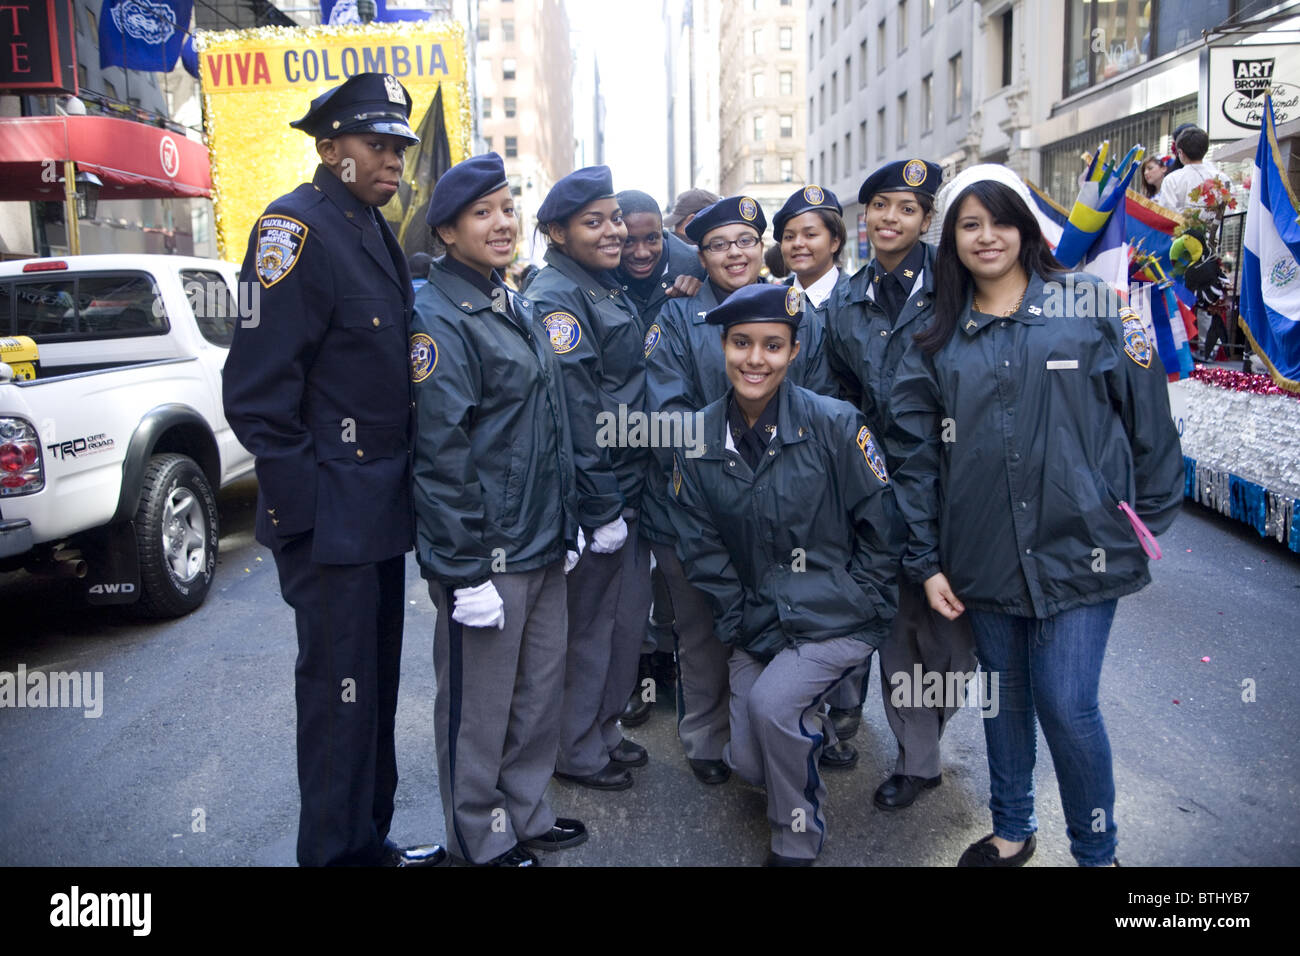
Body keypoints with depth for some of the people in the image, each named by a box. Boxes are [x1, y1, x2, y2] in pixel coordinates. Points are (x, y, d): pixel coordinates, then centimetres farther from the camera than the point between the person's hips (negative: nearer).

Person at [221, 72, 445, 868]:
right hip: (332, 521, -9)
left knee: (377, 679, 18)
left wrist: (402, 488, 16)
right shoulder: (295, 228, -14)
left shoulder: (377, 236, 14)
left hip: (382, 510, 9)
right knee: (341, 690, 3)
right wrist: (303, 507, -18)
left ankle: (371, 839, 34)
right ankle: (337, 851, 21)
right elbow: (256, 393, -19)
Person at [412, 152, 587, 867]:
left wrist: (565, 523, 18)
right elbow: (440, 454, -18)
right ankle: (482, 839, 26)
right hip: (484, 557, -8)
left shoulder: (516, 310, 14)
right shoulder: (438, 319, -13)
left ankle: (525, 813, 36)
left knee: (541, 689, 17)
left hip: (542, 546, 8)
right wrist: (465, 569, -19)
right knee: (479, 706, 6)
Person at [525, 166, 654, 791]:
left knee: (627, 615, 17)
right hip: (593, 494, -9)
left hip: (628, 488, 9)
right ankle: (576, 751, 23)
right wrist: (599, 507, -20)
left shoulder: (608, 289, 14)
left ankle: (605, 730, 34)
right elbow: (573, 414, -21)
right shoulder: (555, 299, -16)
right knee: (587, 623, 5)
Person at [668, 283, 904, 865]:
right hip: (757, 626, 4)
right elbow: (701, 548, 1)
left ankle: (798, 840, 2)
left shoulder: (834, 424, -13)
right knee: (747, 762, 3)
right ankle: (806, 732, 41)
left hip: (838, 619, -4)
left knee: (771, 703, -26)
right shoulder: (697, 440, -3)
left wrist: (853, 600, -8)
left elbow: (881, 525, -6)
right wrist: (742, 624, -4)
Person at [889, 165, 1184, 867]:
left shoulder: (1092, 305, 1)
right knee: (1003, 697, 15)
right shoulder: (939, 339, 8)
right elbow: (917, 454, 5)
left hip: (1078, 547, -3)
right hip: (984, 557, 3)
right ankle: (1011, 831, 36)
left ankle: (1096, 852, 22)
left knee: (1066, 707, -3)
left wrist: (1149, 518, 4)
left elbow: (1146, 414, 3)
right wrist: (926, 560, 2)